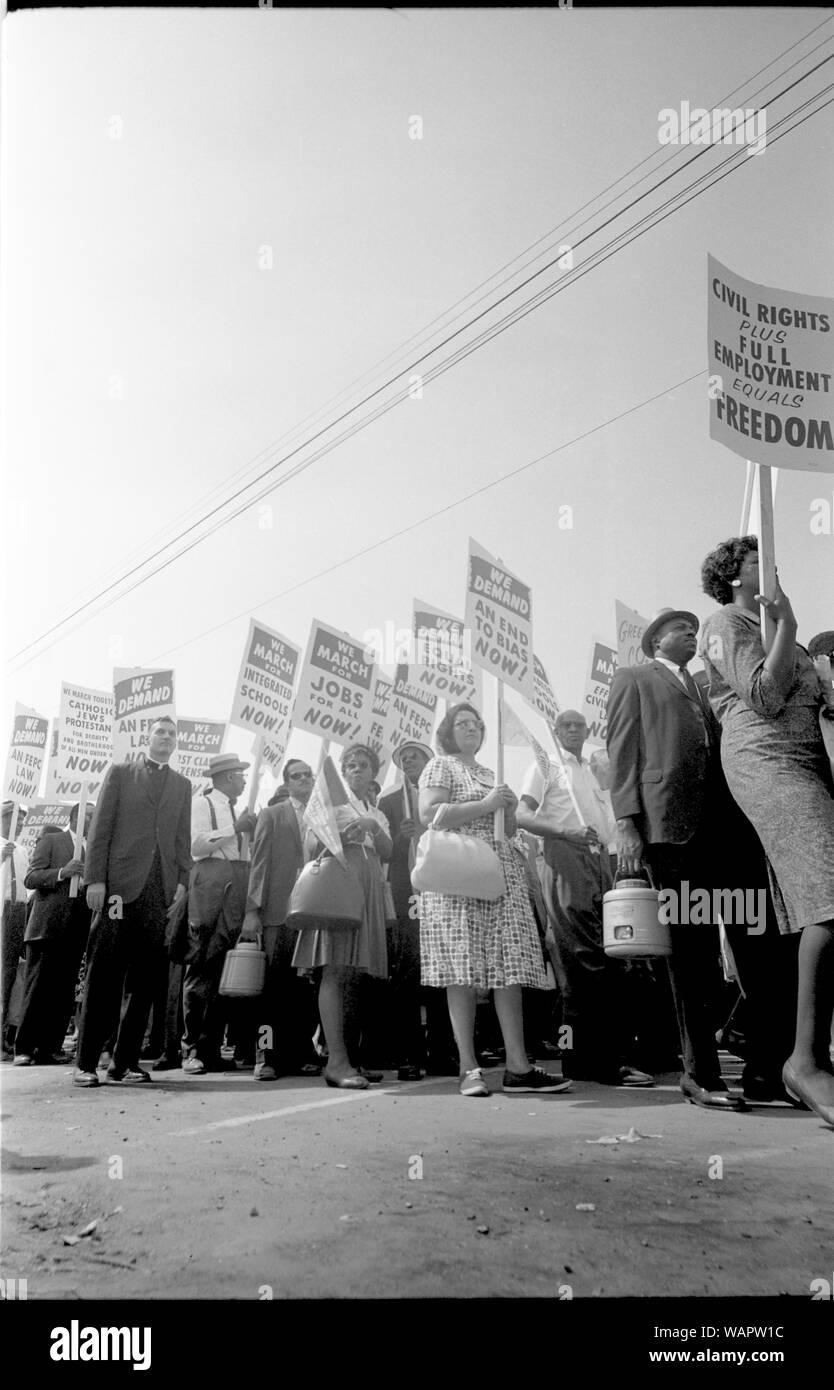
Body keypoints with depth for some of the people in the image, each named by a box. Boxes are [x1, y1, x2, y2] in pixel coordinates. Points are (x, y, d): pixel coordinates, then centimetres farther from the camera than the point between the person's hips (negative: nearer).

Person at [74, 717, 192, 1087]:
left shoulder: (182, 785, 19)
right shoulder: (120, 772, 10)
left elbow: (183, 837, 14)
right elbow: (100, 828, 3)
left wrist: (182, 882, 2)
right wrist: (95, 879, -6)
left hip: (160, 889, 3)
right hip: (121, 884, -3)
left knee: (143, 980, 1)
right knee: (103, 976, -2)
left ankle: (125, 1062, 6)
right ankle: (86, 1063, 3)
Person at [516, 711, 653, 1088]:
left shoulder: (593, 772, 26)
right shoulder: (545, 766, 7)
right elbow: (523, 815, -5)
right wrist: (566, 832, -20)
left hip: (600, 859, 7)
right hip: (567, 859, -7)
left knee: (608, 956, 2)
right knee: (589, 958, -15)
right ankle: (605, 1058, -16)